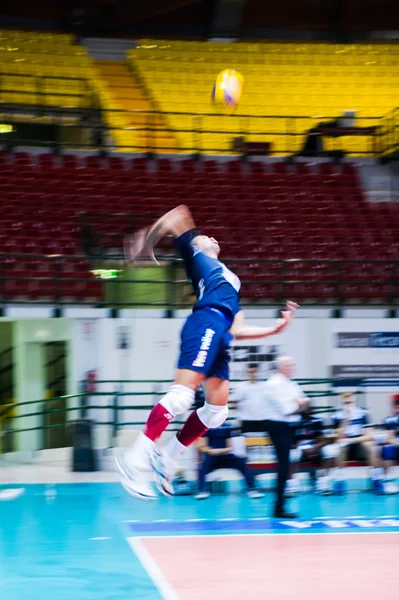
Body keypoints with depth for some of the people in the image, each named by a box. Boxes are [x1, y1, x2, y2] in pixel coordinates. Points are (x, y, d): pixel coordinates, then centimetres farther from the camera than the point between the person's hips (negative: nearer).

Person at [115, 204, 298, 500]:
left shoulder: (231, 280, 35)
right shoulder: (196, 255, 20)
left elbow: (238, 330, 28)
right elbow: (177, 218, 11)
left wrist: (275, 328, 23)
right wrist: (146, 243, 11)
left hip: (220, 336, 8)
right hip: (206, 322, -8)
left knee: (217, 408, 3)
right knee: (183, 392, -21)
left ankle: (166, 462, 8)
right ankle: (136, 460, -27)